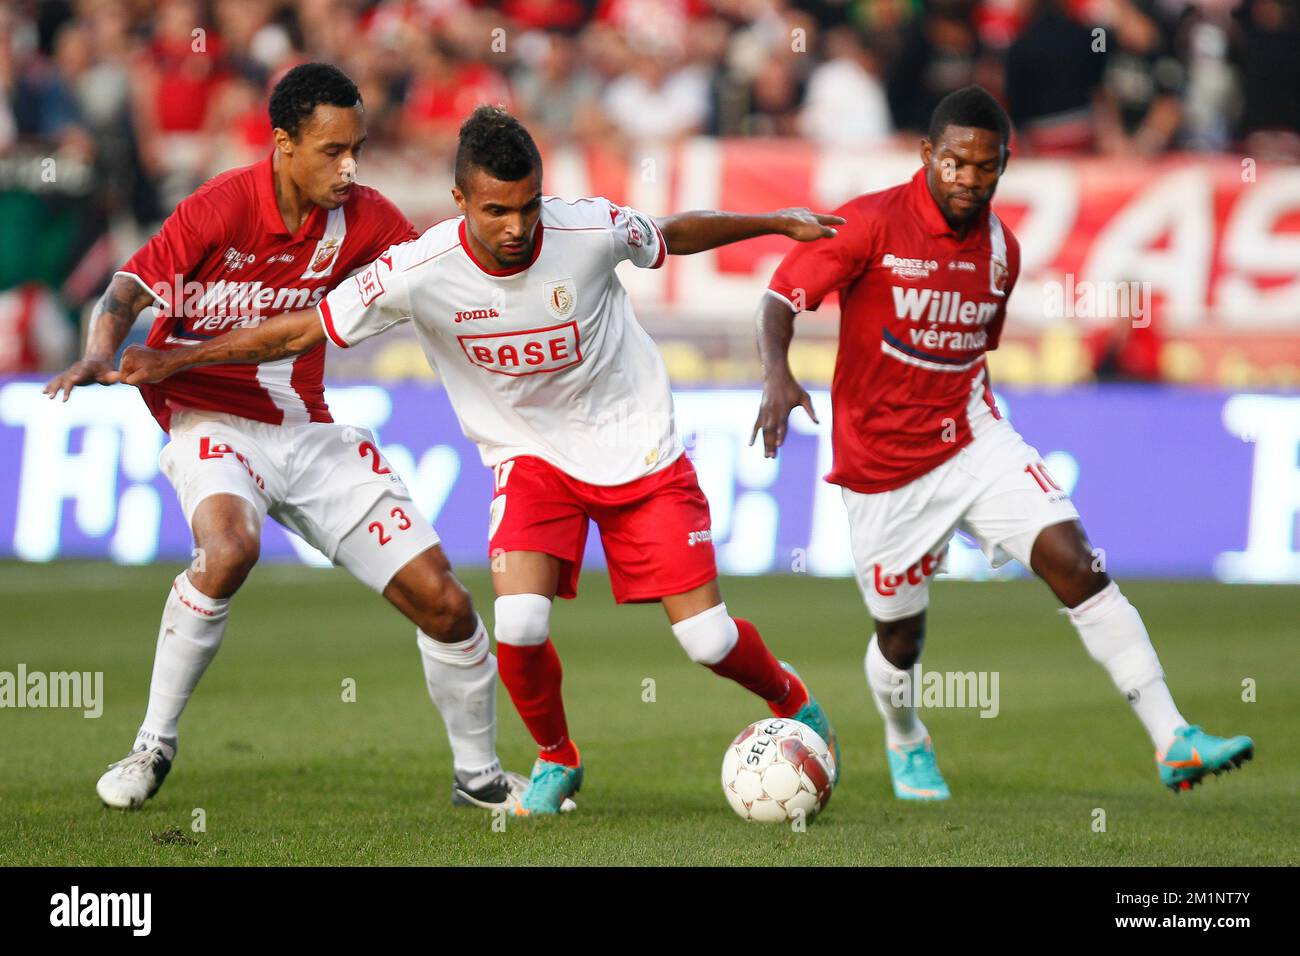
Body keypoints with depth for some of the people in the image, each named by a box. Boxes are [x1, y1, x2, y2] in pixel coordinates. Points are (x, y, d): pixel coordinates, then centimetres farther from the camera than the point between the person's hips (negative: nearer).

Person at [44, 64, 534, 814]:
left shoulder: (362, 219, -3)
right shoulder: (223, 206, -16)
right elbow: (135, 287, -12)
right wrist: (102, 354, -31)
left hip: (310, 430, 5)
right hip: (214, 423, -5)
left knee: (444, 602, -2)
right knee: (230, 548, -38)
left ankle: (479, 774, 22)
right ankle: (154, 745, -20)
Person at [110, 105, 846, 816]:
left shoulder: (592, 231, -22)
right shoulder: (420, 273, -22)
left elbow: (672, 236, 2)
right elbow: (303, 329, -11)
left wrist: (778, 223, 10)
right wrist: (175, 361, -11)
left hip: (640, 450, 0)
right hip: (533, 456, 0)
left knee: (709, 641, -6)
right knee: (520, 623, -23)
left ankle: (793, 699, 30)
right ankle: (556, 761, 8)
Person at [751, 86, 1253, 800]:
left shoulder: (1000, 247, 4)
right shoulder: (871, 224, -13)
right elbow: (778, 301, -15)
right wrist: (777, 377, -34)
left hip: (972, 440, 3)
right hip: (882, 466, -3)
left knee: (1075, 562, -15)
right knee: (900, 637, 9)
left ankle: (1172, 742, -17)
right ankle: (905, 744, 45)